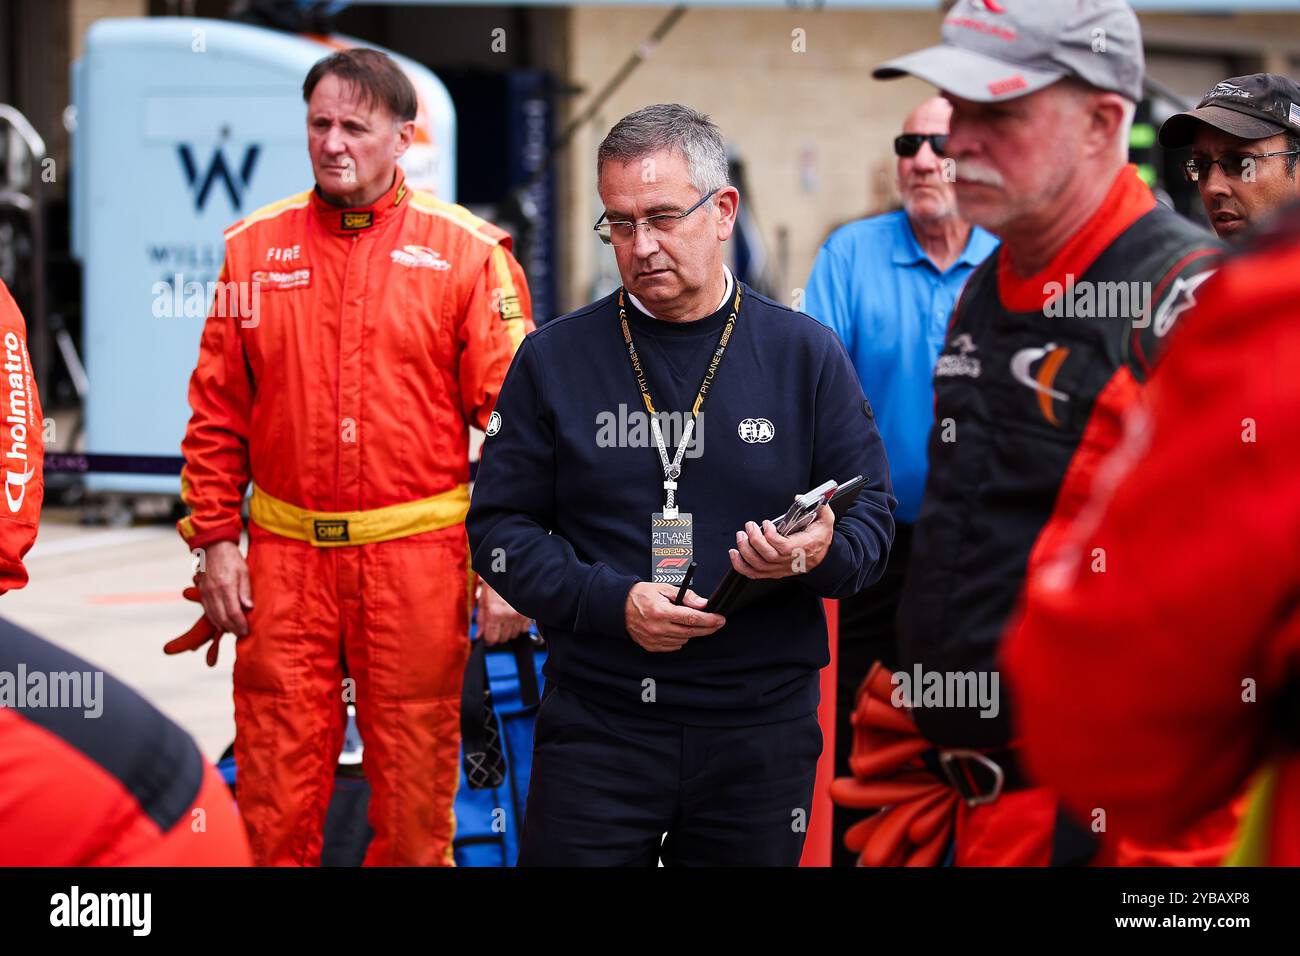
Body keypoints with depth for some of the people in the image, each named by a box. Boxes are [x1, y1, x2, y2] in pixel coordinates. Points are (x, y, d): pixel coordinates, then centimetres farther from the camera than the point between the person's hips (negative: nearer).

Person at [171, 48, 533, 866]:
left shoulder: (469, 253, 0)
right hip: (285, 555, 2)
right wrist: (216, 540, 4)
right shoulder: (255, 246, 7)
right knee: (276, 790, 4)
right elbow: (217, 413, 10)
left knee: (415, 783, 6)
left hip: (417, 554, -2)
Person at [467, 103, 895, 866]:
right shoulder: (555, 360, 4)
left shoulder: (806, 355, 4)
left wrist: (819, 554, -18)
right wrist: (613, 603, -13)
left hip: (762, 731, 0)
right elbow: (501, 527, 3)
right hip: (597, 724, 0)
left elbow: (872, 518, 6)